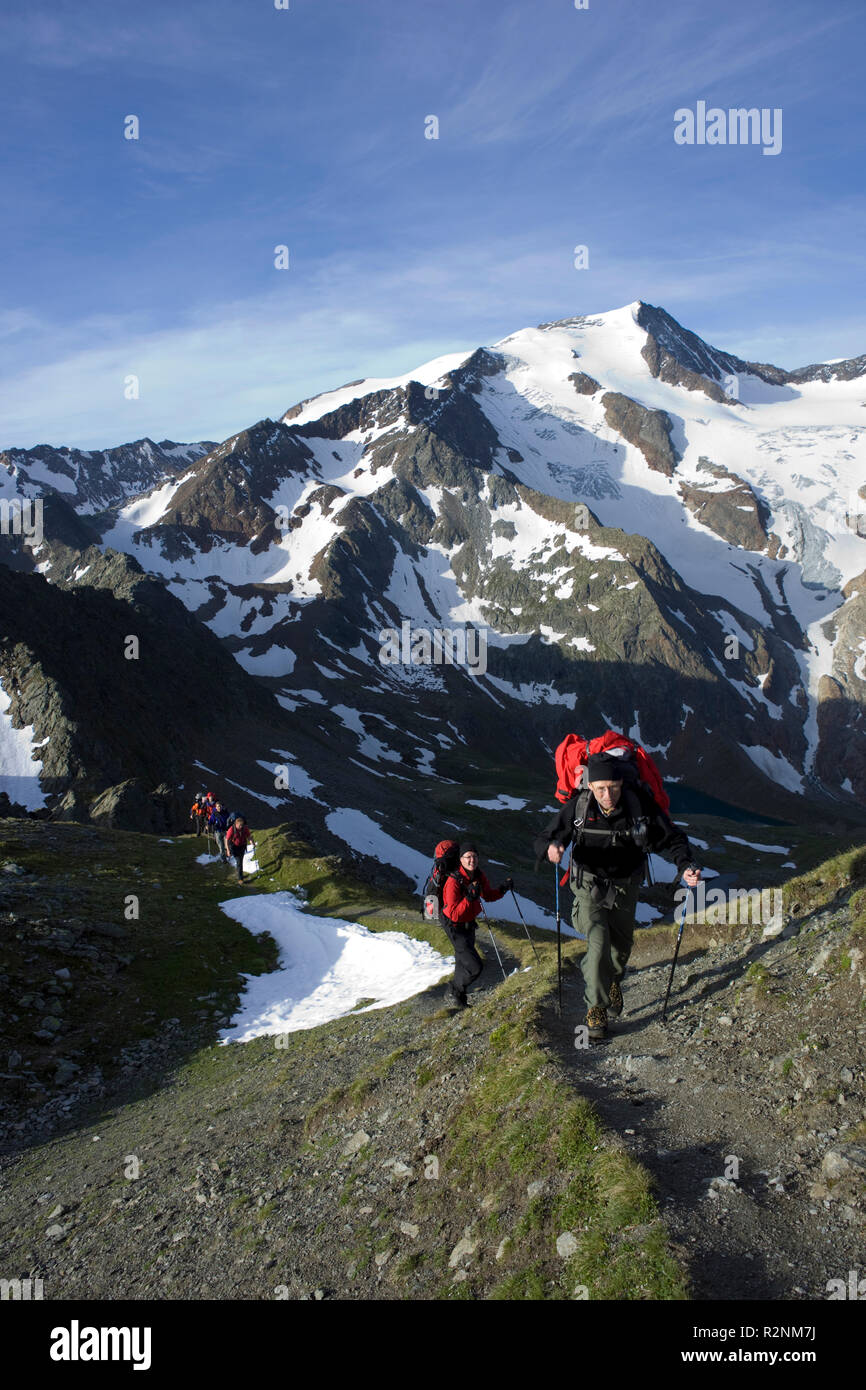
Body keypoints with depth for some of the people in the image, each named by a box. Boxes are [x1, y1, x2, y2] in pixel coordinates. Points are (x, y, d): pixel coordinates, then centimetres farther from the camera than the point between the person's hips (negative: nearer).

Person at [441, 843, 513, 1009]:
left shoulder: (479, 876, -9)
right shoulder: (454, 882, -32)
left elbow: (488, 896, 6)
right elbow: (454, 914, -33)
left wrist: (504, 888, -10)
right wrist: (470, 897, -41)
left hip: (469, 923, 8)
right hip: (456, 928, -8)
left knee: (463, 961, 28)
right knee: (475, 967, -10)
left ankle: (458, 991, 53)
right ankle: (456, 988, 18)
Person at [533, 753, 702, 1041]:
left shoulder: (641, 804, -21)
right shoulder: (578, 807, -22)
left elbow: (671, 838, -11)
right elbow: (543, 839, -16)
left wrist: (686, 865, -29)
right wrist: (551, 848, -40)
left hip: (626, 887, 2)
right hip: (590, 885, -2)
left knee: (622, 944, 17)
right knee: (599, 944, -16)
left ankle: (612, 980, 51)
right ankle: (596, 1009, 4)